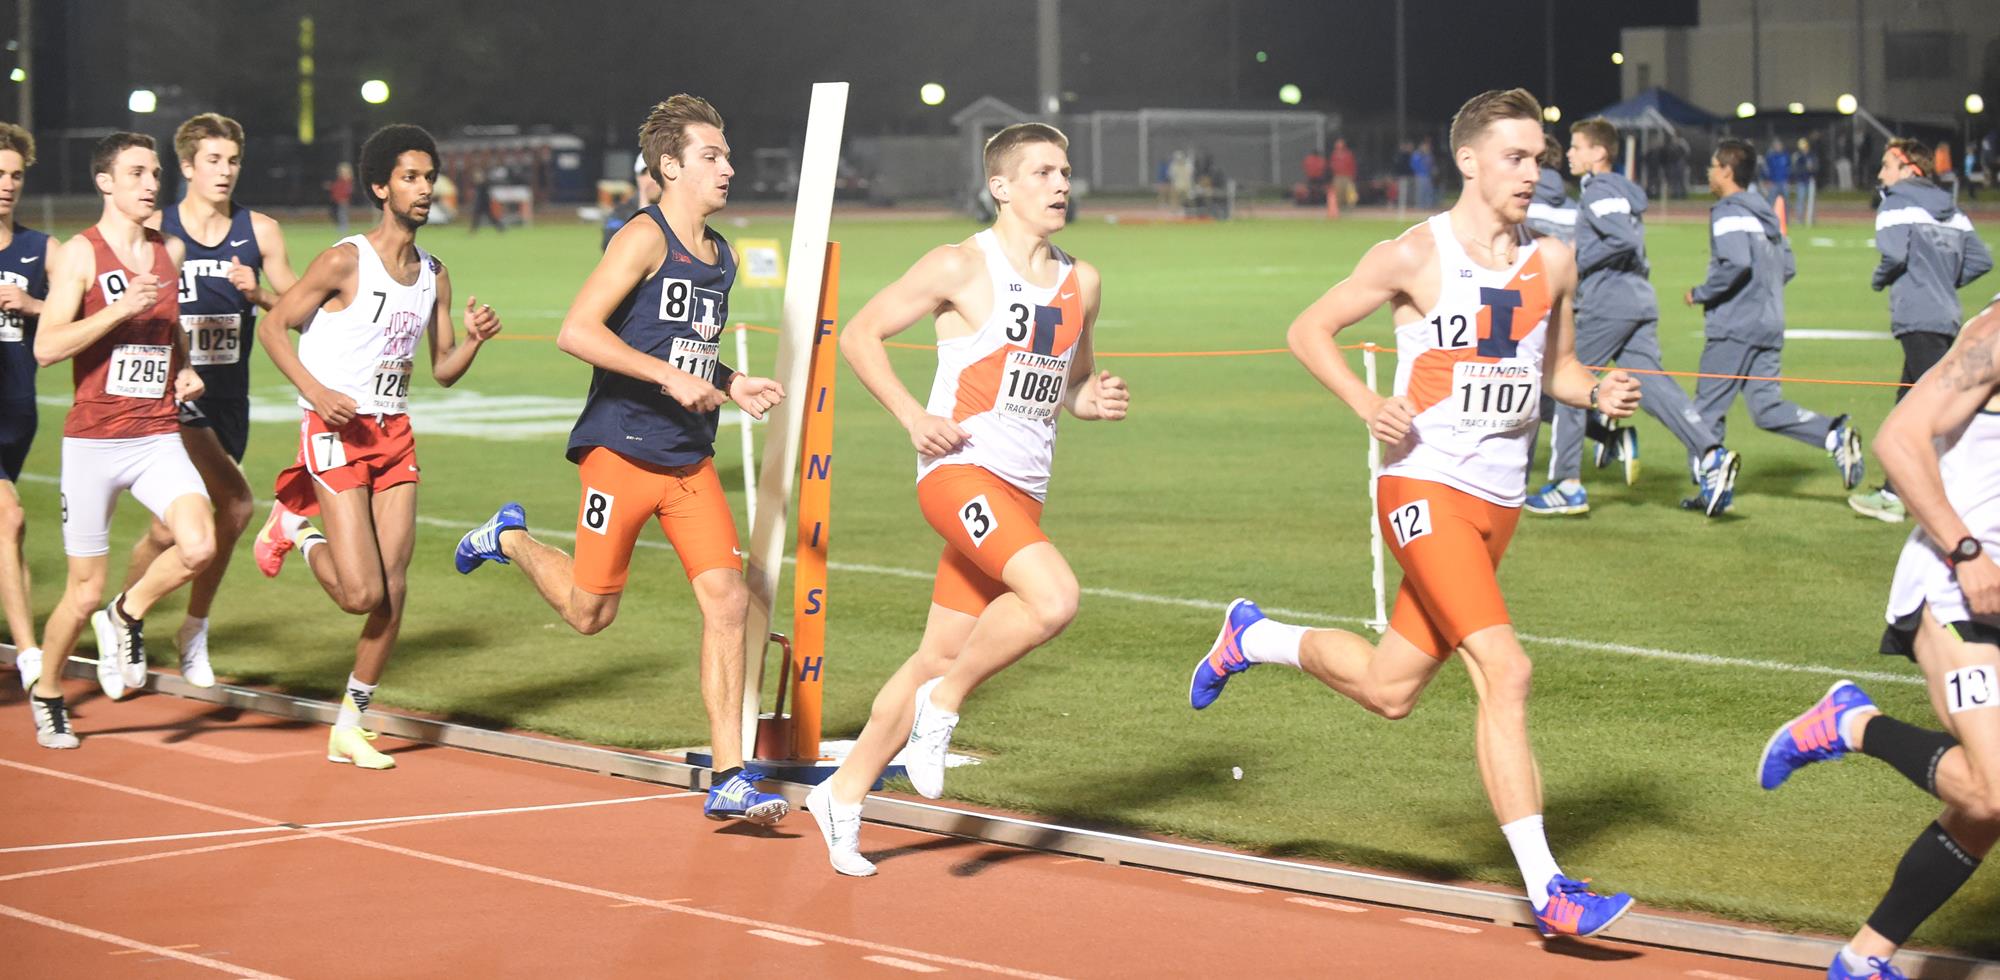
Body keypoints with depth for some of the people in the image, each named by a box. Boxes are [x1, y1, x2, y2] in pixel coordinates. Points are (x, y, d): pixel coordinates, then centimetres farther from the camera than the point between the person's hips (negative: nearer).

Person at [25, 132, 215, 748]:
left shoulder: (170, 252, 10)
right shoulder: (80, 254, -6)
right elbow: (46, 348, -15)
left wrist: (186, 371, 9)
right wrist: (120, 309, -22)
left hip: (158, 437, 4)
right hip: (92, 442, -4)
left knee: (199, 546, -22)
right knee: (85, 592, 3)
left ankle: (127, 617, 8)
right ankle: (46, 694, 29)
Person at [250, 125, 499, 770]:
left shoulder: (434, 275, 10)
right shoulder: (345, 262, -10)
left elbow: (443, 371, 15)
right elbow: (272, 327, -6)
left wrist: (474, 339, -6)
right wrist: (316, 392, -18)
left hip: (395, 433, 6)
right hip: (337, 432, -6)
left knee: (394, 589, 0)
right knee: (362, 594, -13)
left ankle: (349, 728, 14)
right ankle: (295, 527, 18)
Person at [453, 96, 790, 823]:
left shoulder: (721, 257, 14)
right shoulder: (645, 238, -11)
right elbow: (576, 331, -20)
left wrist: (731, 385, 10)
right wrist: (669, 376, -23)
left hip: (691, 461, 7)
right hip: (622, 449, -7)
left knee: (727, 599, -7)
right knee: (590, 613, 5)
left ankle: (729, 779, -5)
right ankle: (510, 538, 35)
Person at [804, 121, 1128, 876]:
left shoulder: (1081, 283, 13)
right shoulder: (962, 267, -6)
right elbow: (859, 334, 0)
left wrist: (1094, 400, 4)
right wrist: (913, 416, -11)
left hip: (1023, 492, 7)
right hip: (961, 469, -7)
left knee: (942, 655, 9)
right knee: (1055, 597, -28)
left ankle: (845, 793, 21)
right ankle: (944, 704, -7)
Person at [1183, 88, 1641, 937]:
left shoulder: (1552, 264, 9)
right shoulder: (1415, 257, -6)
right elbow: (1309, 331, 1)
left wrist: (1599, 394, 1)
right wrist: (1369, 406, -15)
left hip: (1499, 503, 7)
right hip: (1426, 489, -7)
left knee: (1388, 689, 15)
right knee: (1504, 671, -20)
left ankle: (1253, 637, 42)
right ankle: (1547, 892, -20)